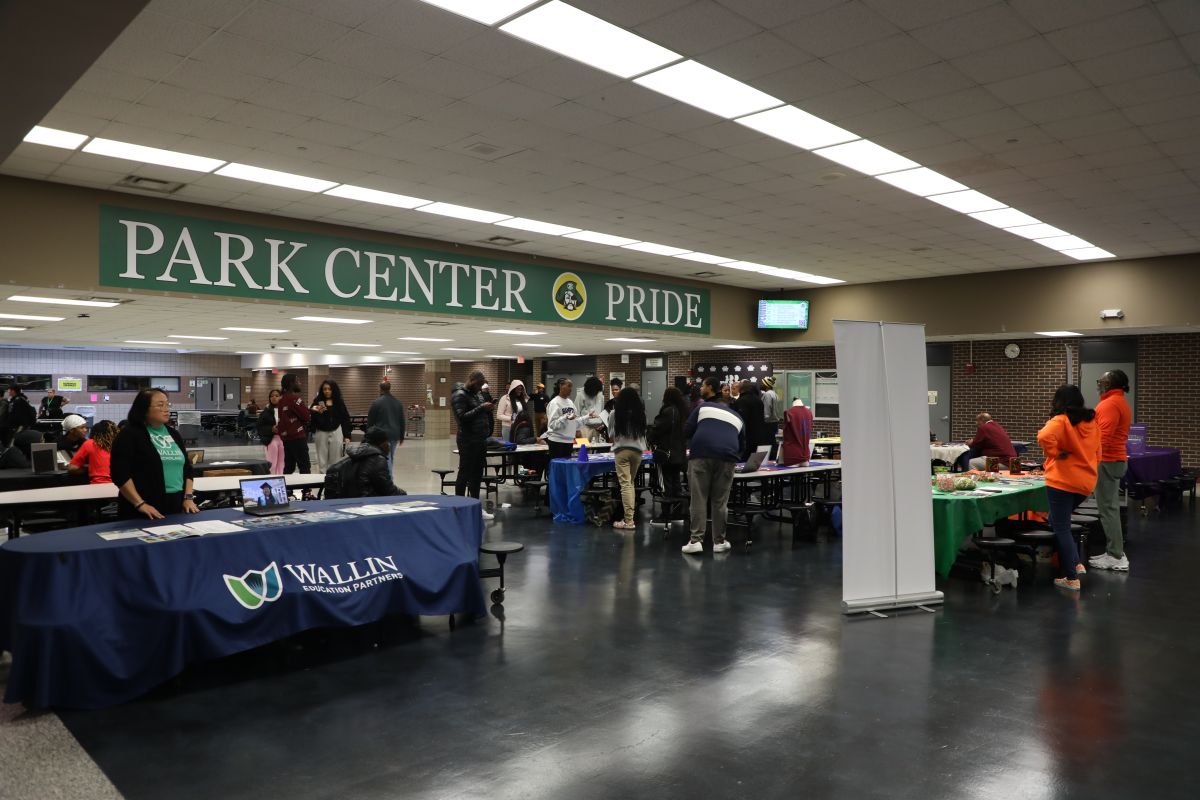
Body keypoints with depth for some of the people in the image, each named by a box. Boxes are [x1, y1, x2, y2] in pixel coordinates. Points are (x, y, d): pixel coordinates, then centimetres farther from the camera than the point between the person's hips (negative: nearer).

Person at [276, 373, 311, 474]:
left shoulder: (281, 398, 14)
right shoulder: (295, 397, -13)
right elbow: (307, 416, -14)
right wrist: (310, 411, 4)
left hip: (285, 436, 9)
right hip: (297, 437, -9)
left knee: (289, 467, 10)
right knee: (305, 467, -6)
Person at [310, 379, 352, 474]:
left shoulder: (339, 402, 3)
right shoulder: (317, 401, 2)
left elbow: (345, 419, 3)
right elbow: (311, 418, -2)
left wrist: (347, 436, -2)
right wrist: (317, 412, -22)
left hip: (336, 433, 0)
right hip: (321, 433, 0)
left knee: (335, 459, 3)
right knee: (322, 460, 5)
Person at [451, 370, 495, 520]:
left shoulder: (478, 394, 17)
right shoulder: (459, 395, -10)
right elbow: (462, 417, -20)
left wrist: (488, 406, 5)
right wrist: (481, 408, -24)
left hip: (481, 440, 8)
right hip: (468, 441, -8)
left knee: (477, 474, 12)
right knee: (464, 474, -2)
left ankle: (476, 507, 18)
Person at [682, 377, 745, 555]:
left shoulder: (703, 407, 17)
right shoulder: (736, 416, 27)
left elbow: (687, 431, 10)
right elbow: (742, 445, 32)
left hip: (701, 454, -2)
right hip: (726, 457, 2)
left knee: (699, 499, -1)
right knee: (720, 501, 8)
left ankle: (696, 540, -5)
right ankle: (719, 541, 13)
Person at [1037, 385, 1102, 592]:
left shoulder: (1061, 420, -11)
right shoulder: (1092, 422, 11)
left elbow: (1044, 437, -31)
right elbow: (1097, 454, 19)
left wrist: (1055, 453, -16)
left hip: (1062, 482, -7)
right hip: (1086, 482, 7)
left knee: (1061, 528, 1)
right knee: (1059, 521, 24)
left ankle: (1071, 578, 4)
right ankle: (1076, 563, 18)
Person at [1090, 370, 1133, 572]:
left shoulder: (1110, 404, -16)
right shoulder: (1120, 402, 18)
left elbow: (1103, 437, -25)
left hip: (1106, 461, -10)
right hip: (1114, 459, 10)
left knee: (1108, 508, -7)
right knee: (1111, 507, 13)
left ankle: (1116, 557, -5)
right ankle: (1115, 552, 17)